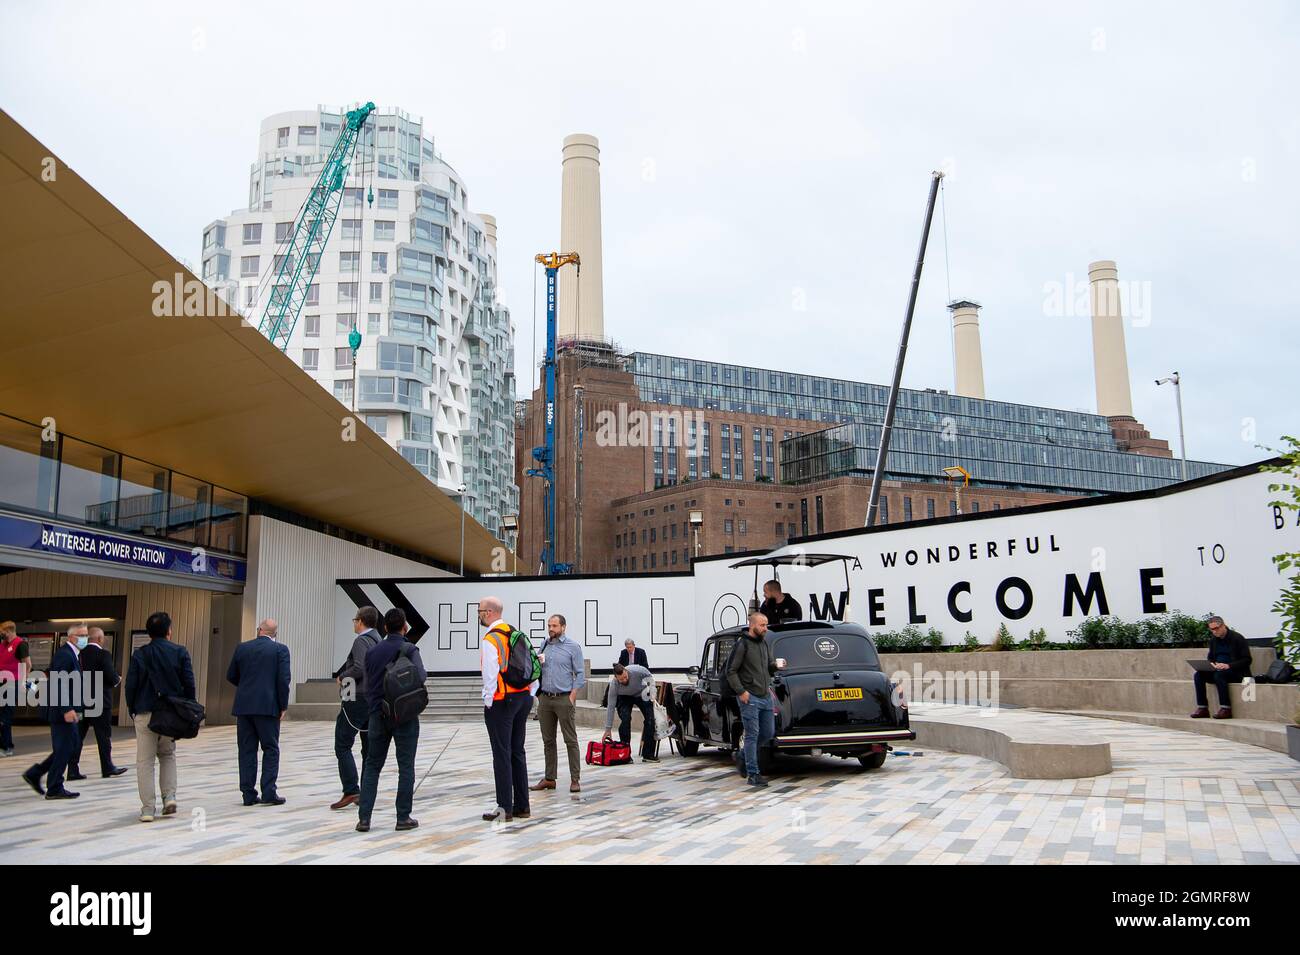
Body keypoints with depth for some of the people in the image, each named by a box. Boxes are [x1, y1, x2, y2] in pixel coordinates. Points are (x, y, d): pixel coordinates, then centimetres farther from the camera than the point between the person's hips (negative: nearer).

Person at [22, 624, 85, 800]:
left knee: (73, 746, 14)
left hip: (67, 710, 10)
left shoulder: (70, 653, 16)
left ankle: (34, 774, 20)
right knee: (64, 749, -2)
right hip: (62, 711, -10)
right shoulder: (64, 654, -16)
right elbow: (59, 684, -24)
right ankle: (55, 789, 7)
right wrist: (67, 710, -27)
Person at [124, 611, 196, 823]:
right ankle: (169, 797, 7)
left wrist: (132, 710, 10)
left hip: (145, 713, -1)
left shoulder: (139, 655, -2)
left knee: (145, 760, 6)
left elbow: (130, 686, -3)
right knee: (167, 755, 20)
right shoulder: (180, 652, -2)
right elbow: (189, 684, -3)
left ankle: (148, 808, 4)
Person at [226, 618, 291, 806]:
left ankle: (249, 794, 9)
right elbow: (283, 680, -10)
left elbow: (230, 677, 14)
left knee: (247, 750, 8)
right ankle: (269, 792, -1)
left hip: (244, 706, 3)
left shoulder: (242, 648, 6)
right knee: (271, 750, 5)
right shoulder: (280, 649, -3)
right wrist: (283, 706, -2)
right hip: (268, 706, -3)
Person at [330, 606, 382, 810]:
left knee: (342, 745, -5)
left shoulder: (362, 640, -13)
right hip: (374, 699, 9)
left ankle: (351, 791, -12)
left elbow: (359, 668, -24)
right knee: (369, 748, 11)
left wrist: (342, 677, -8)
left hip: (357, 700, -9)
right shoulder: (379, 640, 14)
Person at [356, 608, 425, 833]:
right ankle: (403, 818, 4)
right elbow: (420, 676, -23)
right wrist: (426, 673, -2)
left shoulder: (372, 651, 7)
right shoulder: (409, 649, -9)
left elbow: (367, 685, 11)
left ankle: (364, 817, 4)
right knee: (406, 767, 3)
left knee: (372, 765, 10)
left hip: (378, 715, 4)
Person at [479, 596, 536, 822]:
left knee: (502, 754, -2)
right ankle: (522, 806, 17)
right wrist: (530, 693, 15)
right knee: (518, 752, 13)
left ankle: (505, 808, 2)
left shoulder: (490, 639, -13)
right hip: (523, 698, 8)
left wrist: (488, 702, -7)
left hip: (501, 702, -8)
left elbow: (490, 674, -18)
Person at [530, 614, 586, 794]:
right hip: (544, 698, 5)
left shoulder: (573, 646, -3)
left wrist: (572, 697, -11)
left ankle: (575, 780, 0)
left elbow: (580, 674, -4)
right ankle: (549, 778, 16)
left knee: (571, 740, -2)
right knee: (548, 741, 10)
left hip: (564, 698, -5)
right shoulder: (544, 645, 11)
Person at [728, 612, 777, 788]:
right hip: (750, 698, -8)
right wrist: (741, 691, -15)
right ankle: (752, 774, -2)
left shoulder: (766, 644, 15)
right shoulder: (742, 644, -8)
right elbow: (731, 671, -8)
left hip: (766, 696, 8)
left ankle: (745, 757, 31)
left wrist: (776, 666, 1)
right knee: (752, 734, -6)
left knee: (768, 733, 11)